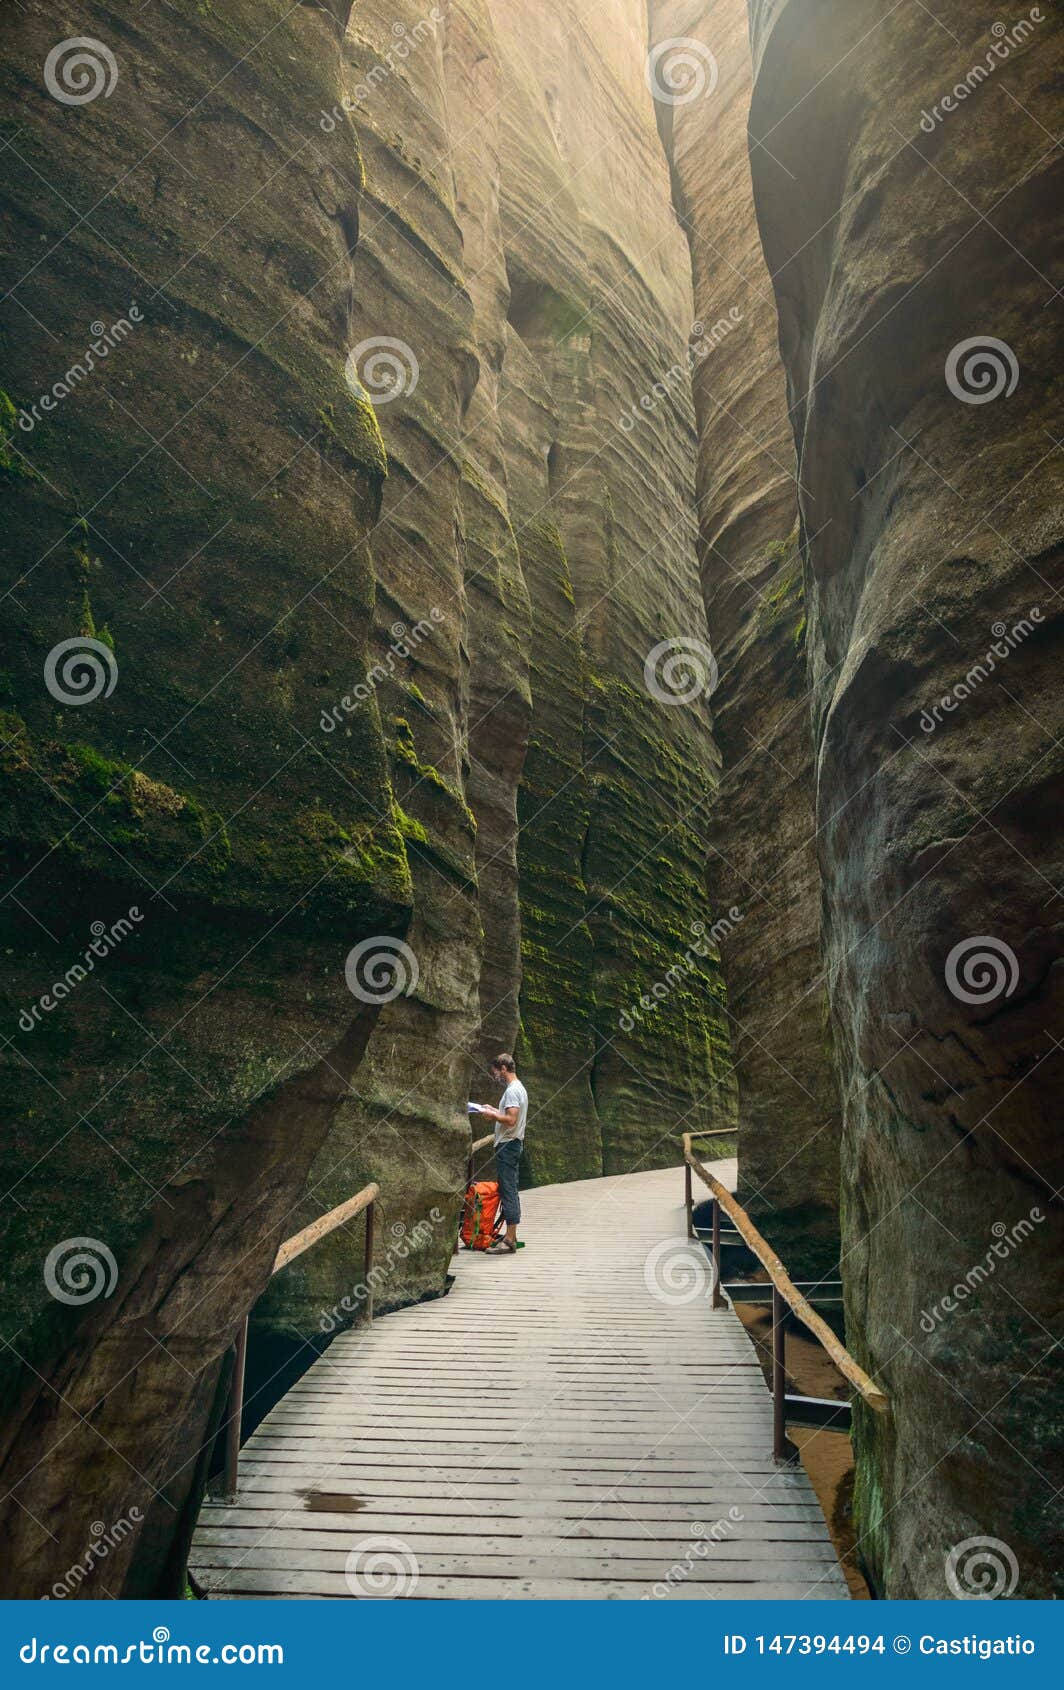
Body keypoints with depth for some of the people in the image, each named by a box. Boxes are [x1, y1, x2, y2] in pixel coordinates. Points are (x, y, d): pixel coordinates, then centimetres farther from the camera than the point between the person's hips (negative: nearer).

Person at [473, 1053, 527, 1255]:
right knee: (510, 1191, 14)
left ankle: (509, 1240, -9)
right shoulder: (519, 1088, 16)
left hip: (508, 1145, -11)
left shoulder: (512, 1090, -17)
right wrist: (494, 1110, 17)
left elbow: (511, 1120, -25)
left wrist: (491, 1115, -14)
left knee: (508, 1191, -10)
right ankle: (511, 1235, 19)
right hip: (512, 1144, 11)